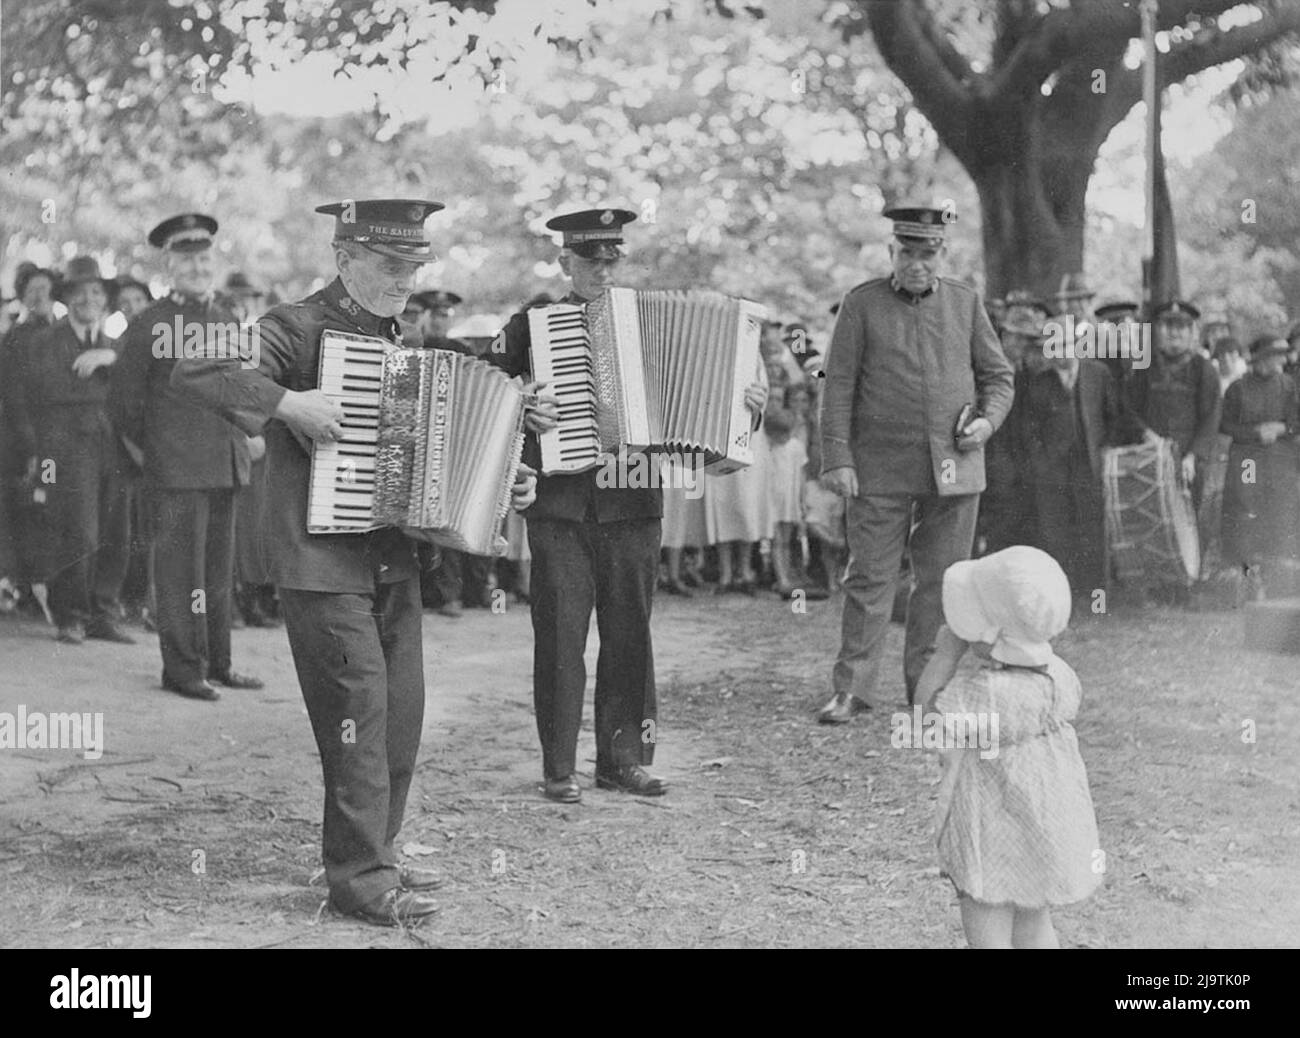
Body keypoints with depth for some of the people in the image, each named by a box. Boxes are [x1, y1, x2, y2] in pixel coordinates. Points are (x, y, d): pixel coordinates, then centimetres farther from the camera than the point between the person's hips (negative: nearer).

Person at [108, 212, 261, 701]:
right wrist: (159, 449, 5)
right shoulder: (147, 326, -5)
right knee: (181, 570, -3)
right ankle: (182, 668, 3)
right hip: (176, 471, -6)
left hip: (226, 466, 6)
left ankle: (217, 663, 19)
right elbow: (123, 405, -1)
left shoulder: (228, 320, 13)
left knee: (218, 570, 11)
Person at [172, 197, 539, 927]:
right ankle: (362, 877, 1)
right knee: (359, 704, -8)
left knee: (403, 708, 10)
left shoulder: (401, 339, 16)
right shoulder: (300, 328, -9)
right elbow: (195, 371, -22)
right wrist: (288, 403, -27)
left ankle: (376, 853, 24)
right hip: (323, 558, -8)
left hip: (394, 556, 8)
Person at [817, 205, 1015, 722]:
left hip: (953, 468, 3)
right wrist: (837, 458, -8)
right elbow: (838, 385, -1)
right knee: (870, 578, -2)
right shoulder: (861, 304, 2)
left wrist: (987, 420, -4)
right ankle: (850, 689, 4)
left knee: (942, 580, 5)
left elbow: (997, 375, 15)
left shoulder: (965, 302, 10)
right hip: (882, 469, -2)